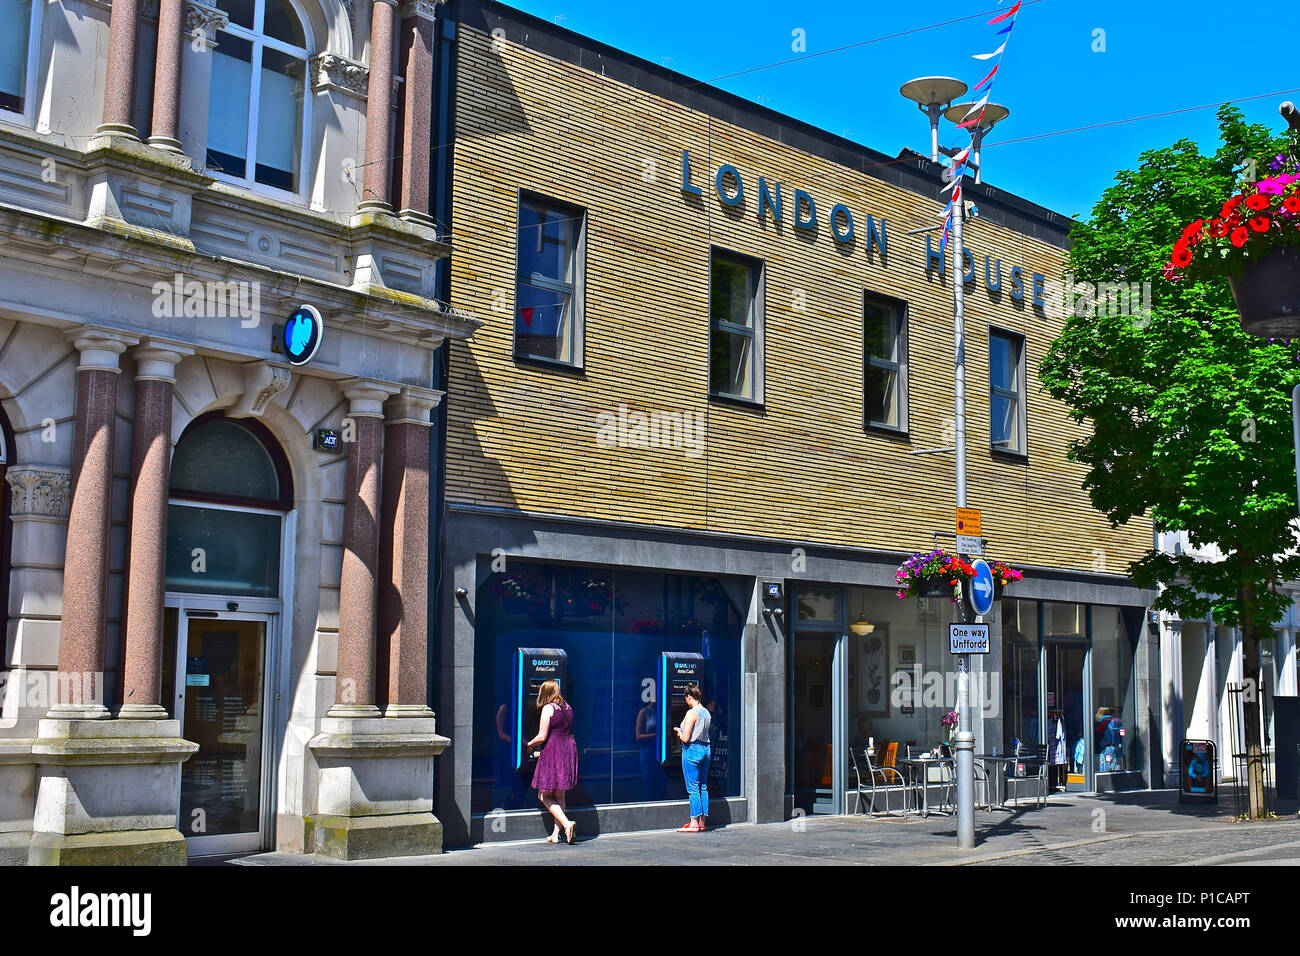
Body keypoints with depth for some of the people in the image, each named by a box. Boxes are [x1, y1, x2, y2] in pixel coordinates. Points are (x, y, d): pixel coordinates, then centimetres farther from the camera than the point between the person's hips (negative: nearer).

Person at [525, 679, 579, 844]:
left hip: (553, 752, -7)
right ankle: (556, 834, 12)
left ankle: (566, 823, -15)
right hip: (569, 750, 7)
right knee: (559, 796, 14)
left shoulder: (548, 708, -9)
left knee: (544, 795, 2)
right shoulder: (567, 707, 11)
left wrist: (529, 744, 7)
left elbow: (542, 736, -14)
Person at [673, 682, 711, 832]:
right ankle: (703, 822, 14)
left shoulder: (691, 713, -14)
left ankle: (694, 823, -3)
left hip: (692, 750, -8)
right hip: (706, 749, 8)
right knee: (703, 788, 11)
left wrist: (678, 732, 3)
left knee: (693, 789, -4)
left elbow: (686, 738, -17)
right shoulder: (707, 713, 10)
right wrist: (682, 732, 21)